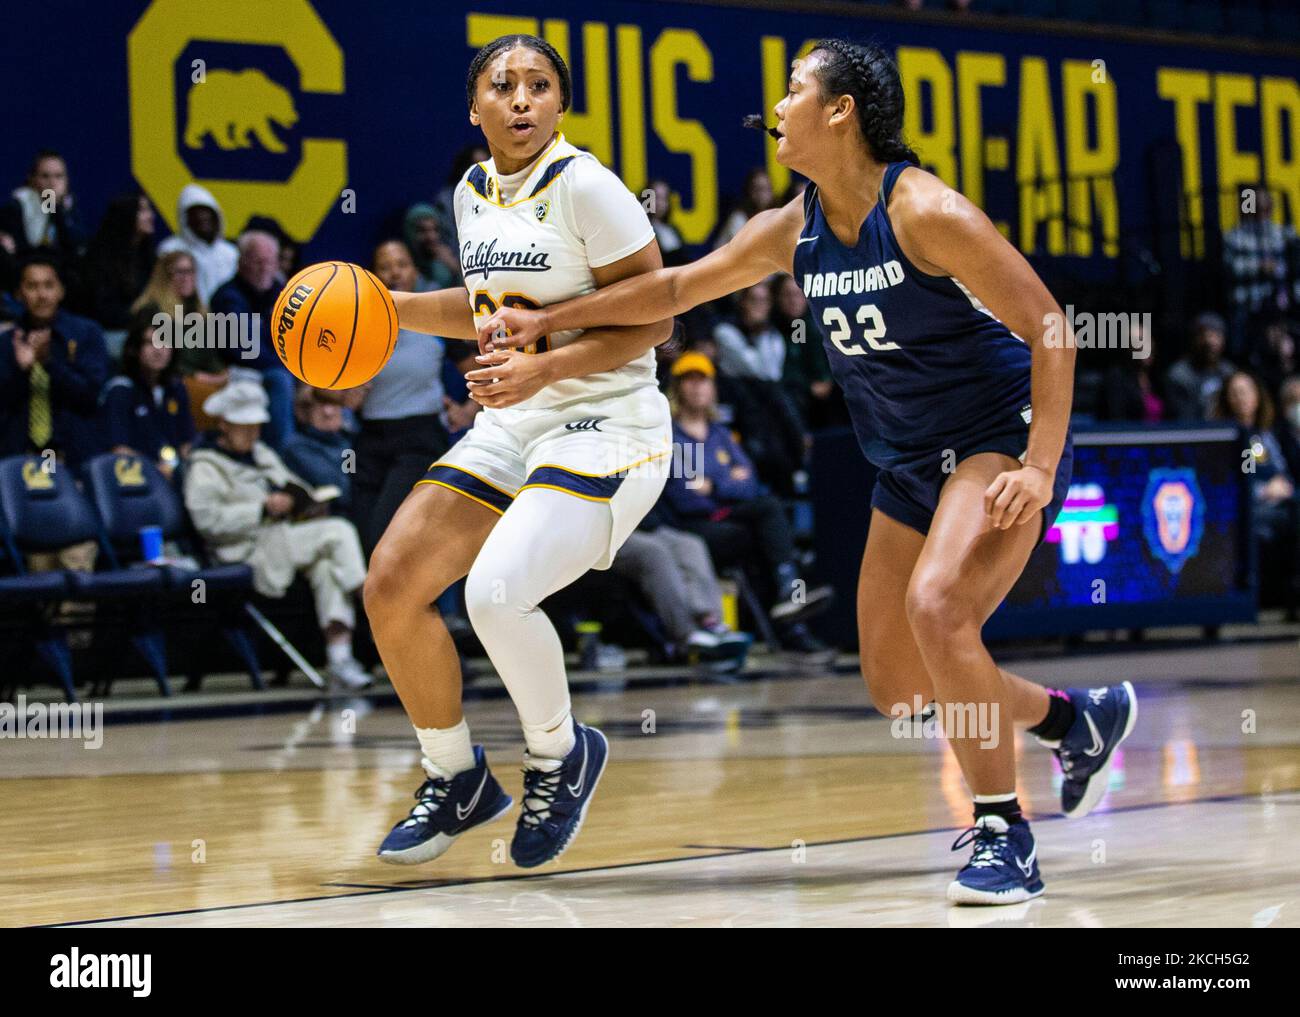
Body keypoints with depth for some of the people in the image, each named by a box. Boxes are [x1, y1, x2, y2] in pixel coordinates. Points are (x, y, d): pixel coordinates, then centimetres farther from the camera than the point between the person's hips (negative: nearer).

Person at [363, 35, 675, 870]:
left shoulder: (585, 186, -13)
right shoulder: (474, 193, 10)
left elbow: (652, 317, -14)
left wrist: (546, 368, -23)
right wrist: (386, 306, 14)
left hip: (607, 425, -8)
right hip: (510, 428, 8)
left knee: (496, 593, -27)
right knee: (392, 584, -3)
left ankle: (563, 755, 2)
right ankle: (458, 779, 17)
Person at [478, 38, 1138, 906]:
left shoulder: (925, 212, -20)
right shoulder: (793, 232, 2)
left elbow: (1048, 329, -20)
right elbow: (676, 288, 16)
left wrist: (1040, 467, -29)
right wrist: (548, 319, 14)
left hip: (1000, 439, -8)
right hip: (910, 463, 8)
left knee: (936, 606, -30)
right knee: (897, 685, 8)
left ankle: (1005, 837, -19)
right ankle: (1083, 718, 31)